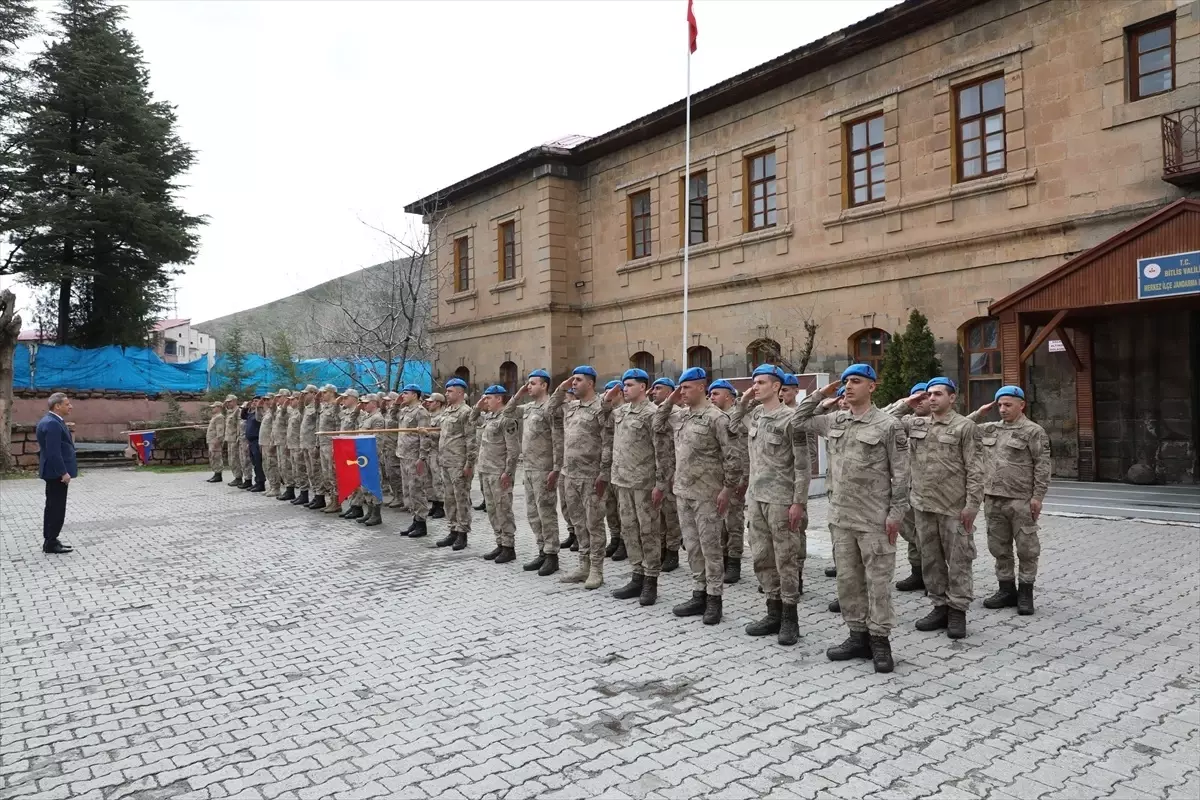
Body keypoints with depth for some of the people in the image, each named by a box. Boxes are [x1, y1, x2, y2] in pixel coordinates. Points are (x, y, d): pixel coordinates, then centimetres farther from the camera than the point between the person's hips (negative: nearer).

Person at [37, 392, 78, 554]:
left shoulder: (50, 421, 13)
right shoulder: (52, 424, -20)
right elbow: (53, 452, -25)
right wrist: (63, 472, -22)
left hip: (54, 471, 11)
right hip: (56, 472, -11)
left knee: (53, 507, 15)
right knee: (57, 508, -5)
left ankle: (50, 540, 22)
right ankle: (51, 543, 0)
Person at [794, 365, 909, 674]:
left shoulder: (888, 425, -8)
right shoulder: (834, 421, 8)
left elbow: (900, 474, -8)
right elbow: (800, 420, 22)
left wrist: (895, 513, -12)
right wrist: (819, 394, 10)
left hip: (875, 519, -6)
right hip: (841, 516, 6)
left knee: (878, 581, 3)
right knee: (847, 579, 12)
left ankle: (879, 641, 13)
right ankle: (858, 636, 23)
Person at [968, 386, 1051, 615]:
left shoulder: (1033, 431, -4)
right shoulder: (990, 429, 12)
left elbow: (1042, 466, -8)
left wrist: (1038, 496, -13)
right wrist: (979, 413, 8)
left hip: (1021, 501, -6)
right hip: (993, 499, 6)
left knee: (1026, 548, 3)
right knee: (999, 547, 12)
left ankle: (1025, 592, 13)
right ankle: (1006, 589, 23)